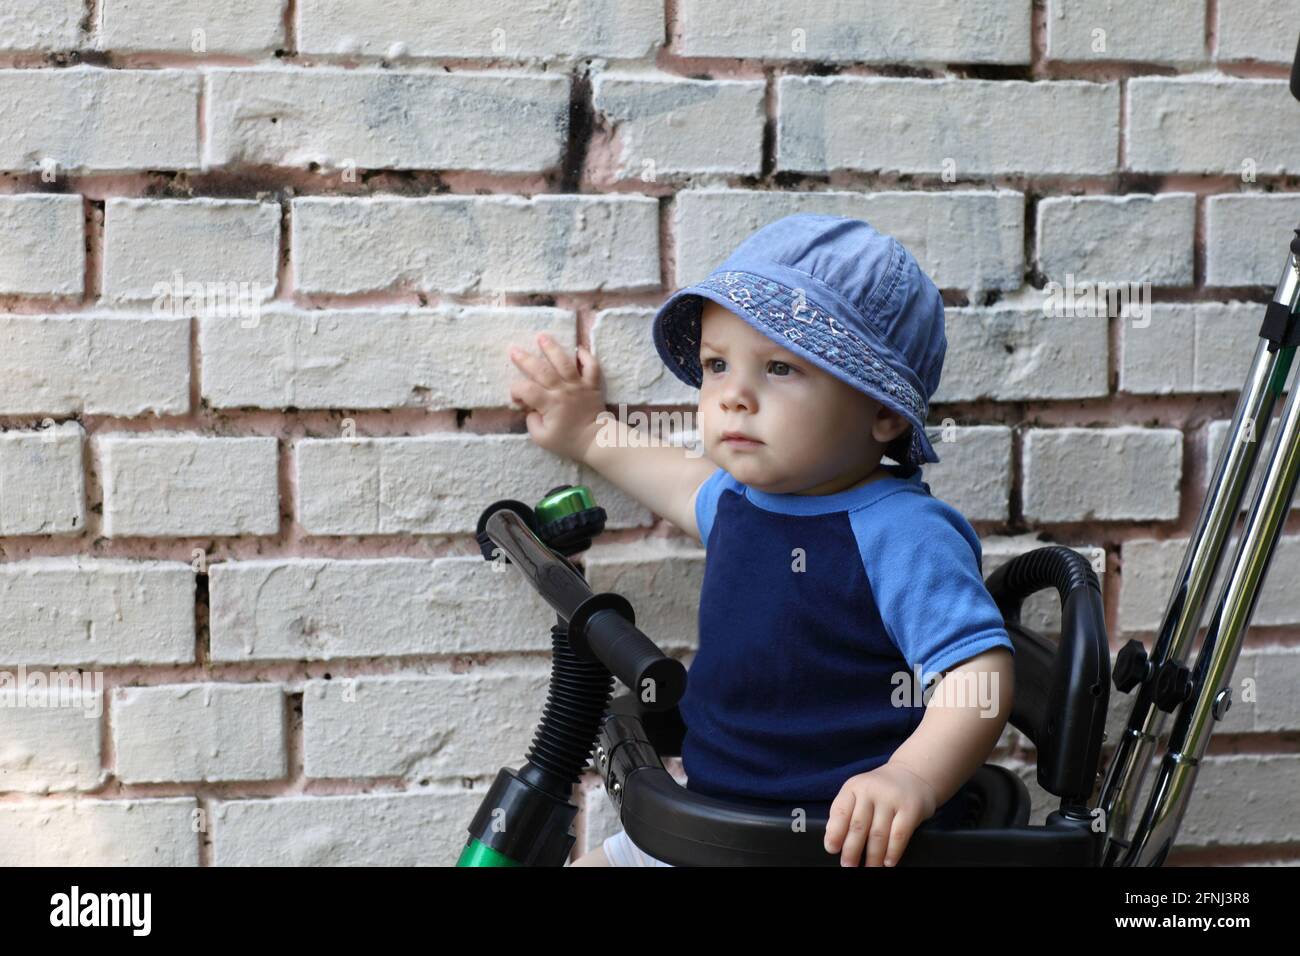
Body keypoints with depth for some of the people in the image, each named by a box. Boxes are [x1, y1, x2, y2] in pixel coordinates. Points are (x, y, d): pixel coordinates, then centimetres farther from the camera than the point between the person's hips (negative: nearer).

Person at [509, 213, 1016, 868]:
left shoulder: (901, 537, -21)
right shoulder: (744, 497, 7)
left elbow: (979, 669, -29)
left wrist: (913, 777, -46)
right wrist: (591, 436, 40)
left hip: (850, 839, -8)